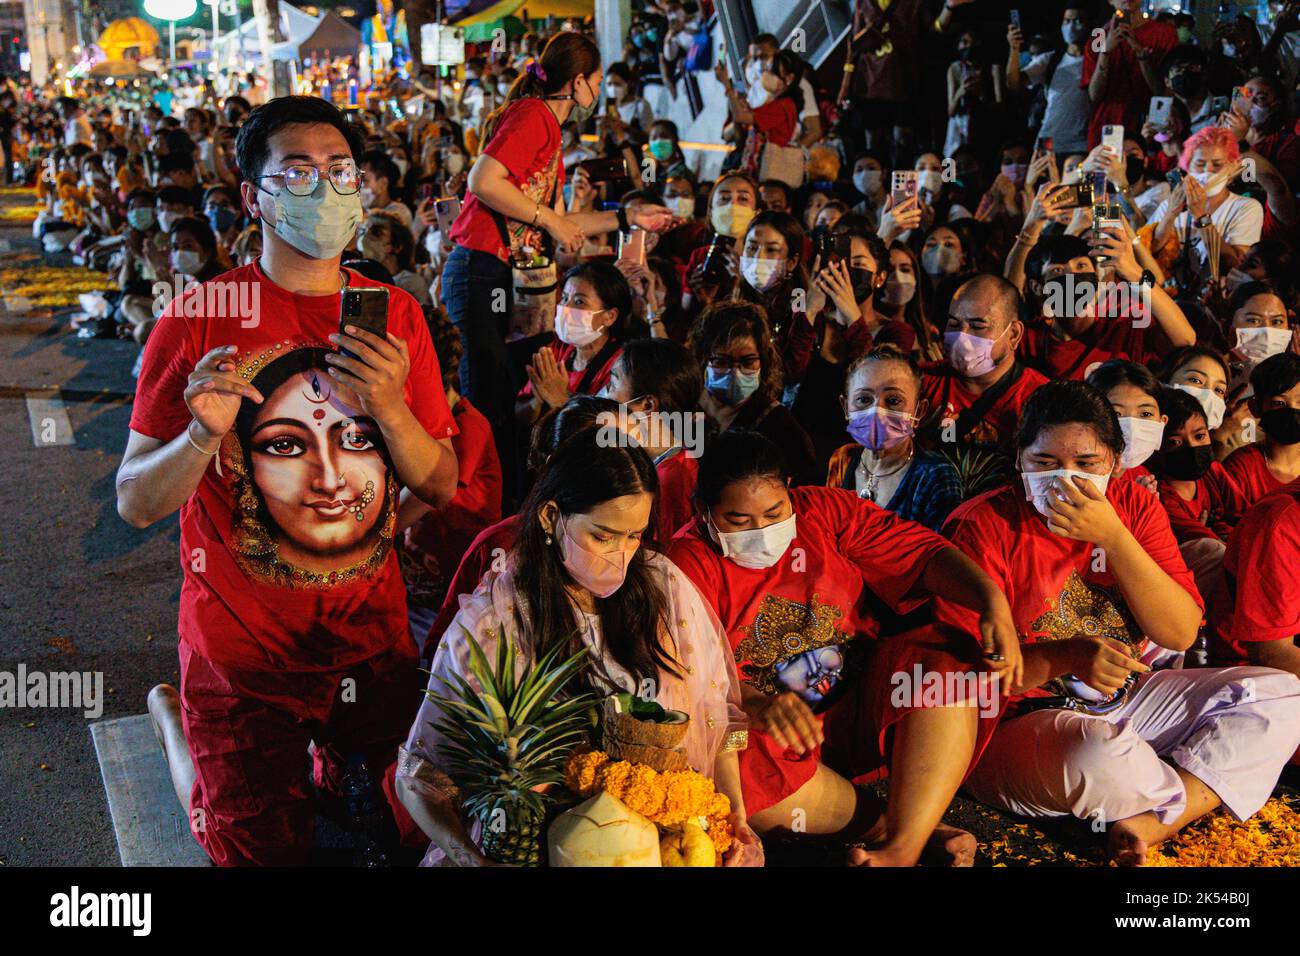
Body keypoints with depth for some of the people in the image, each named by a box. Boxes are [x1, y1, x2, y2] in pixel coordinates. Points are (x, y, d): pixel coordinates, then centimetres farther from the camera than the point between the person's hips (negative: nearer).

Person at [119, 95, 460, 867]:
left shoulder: (395, 315, -3)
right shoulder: (198, 320, -12)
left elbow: (442, 487, -4)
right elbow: (135, 504, -10)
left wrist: (389, 406, -23)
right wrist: (203, 433, -29)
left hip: (372, 631, 3)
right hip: (238, 650, -3)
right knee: (262, 849, 13)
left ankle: (320, 741, 47)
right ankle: (173, 716, 37)